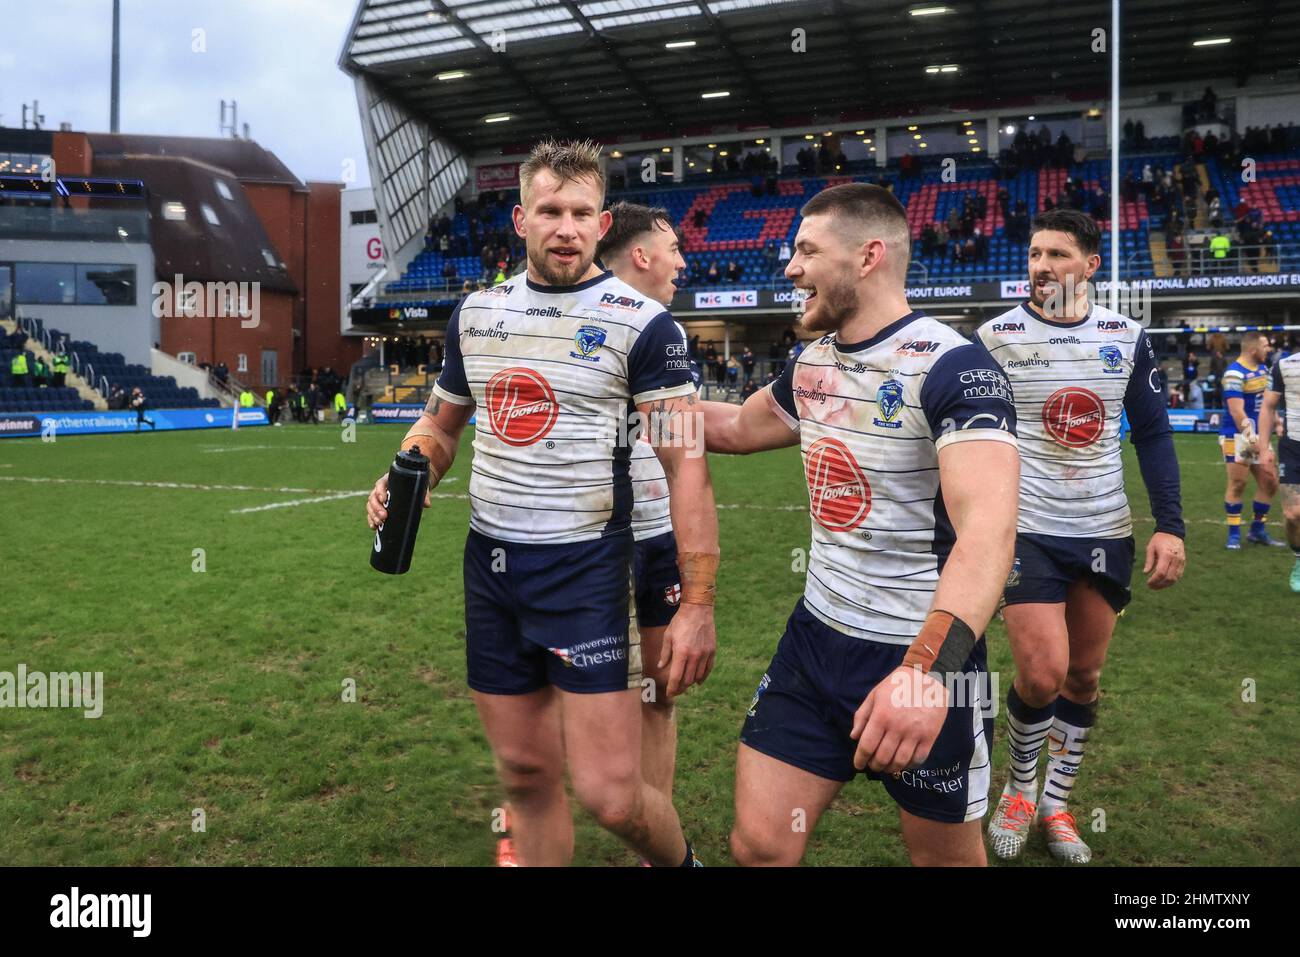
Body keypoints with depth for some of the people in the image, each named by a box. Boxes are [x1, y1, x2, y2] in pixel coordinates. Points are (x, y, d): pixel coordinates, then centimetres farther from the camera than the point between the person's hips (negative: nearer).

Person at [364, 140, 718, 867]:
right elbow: (442, 423, 20)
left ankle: (681, 862, 28)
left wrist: (698, 604, -17)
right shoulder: (475, 312, 8)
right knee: (527, 775, 14)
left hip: (586, 573, -5)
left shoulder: (641, 322, -8)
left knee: (611, 797, -5)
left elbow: (687, 463, -11)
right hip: (489, 567, 5)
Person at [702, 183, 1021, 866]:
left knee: (947, 856, 15)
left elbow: (987, 527, -33)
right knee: (757, 847, 6)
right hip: (815, 637, 6)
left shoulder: (950, 366, -19)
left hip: (920, 656, -6)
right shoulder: (811, 360, 5)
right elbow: (738, 428, 25)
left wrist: (926, 669, -46)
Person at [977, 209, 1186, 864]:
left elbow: (1153, 434, 6)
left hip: (1105, 532, 3)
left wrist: (1170, 525, -3)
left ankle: (1055, 803, 29)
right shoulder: (995, 338, -5)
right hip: (1027, 531, -3)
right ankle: (1019, 788, 18)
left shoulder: (1127, 337, 2)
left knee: (1083, 677, 11)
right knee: (1041, 676, -10)